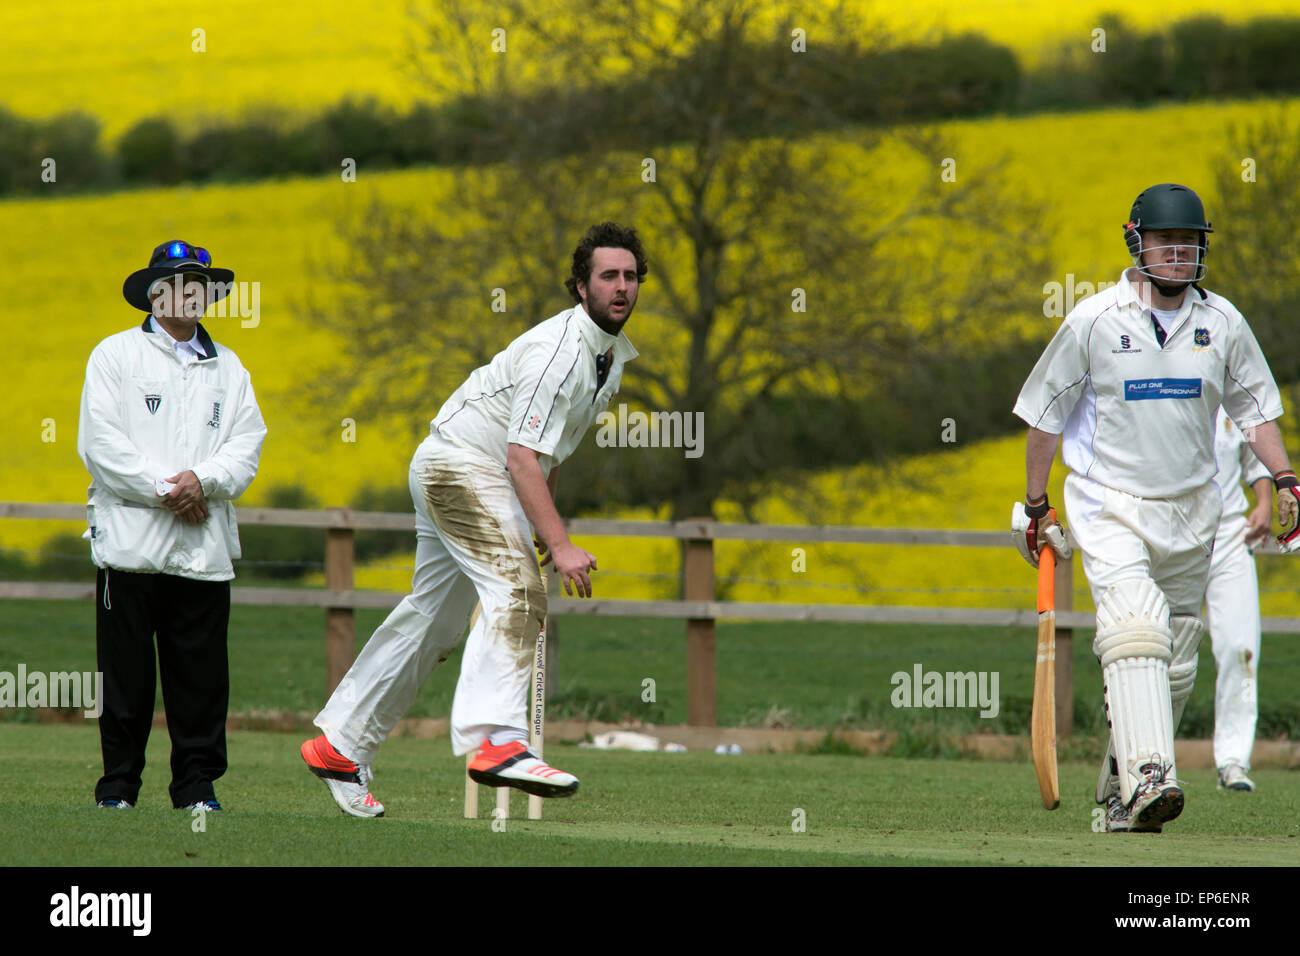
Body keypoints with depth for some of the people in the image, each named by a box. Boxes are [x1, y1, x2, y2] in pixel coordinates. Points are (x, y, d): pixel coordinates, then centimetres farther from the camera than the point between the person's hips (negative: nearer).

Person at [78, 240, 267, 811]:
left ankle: (196, 784, 8)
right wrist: (167, 490, -11)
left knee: (201, 672, 0)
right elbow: (101, 443, -5)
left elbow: (246, 443, 8)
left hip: (205, 547, 3)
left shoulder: (227, 368, 18)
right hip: (131, 541, -3)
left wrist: (204, 481, -11)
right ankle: (118, 782, 5)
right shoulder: (115, 356, 5)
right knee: (125, 672, -3)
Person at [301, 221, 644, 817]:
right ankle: (497, 742, -42)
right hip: (460, 461, -10)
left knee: (432, 620, 12)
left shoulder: (613, 353, 10)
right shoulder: (560, 350, -22)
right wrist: (558, 546, -34)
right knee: (516, 592, -27)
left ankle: (340, 746, 20)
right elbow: (522, 456, -29)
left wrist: (544, 524, 21)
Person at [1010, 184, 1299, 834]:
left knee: (1175, 665, 8)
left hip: (1190, 512, 4)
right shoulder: (1093, 321, -7)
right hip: (1109, 505, -4)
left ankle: (1121, 786, 23)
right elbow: (1045, 415, 2)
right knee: (1135, 632, -25)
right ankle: (1146, 777, -37)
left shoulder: (1222, 323, 3)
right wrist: (1037, 507, 2)